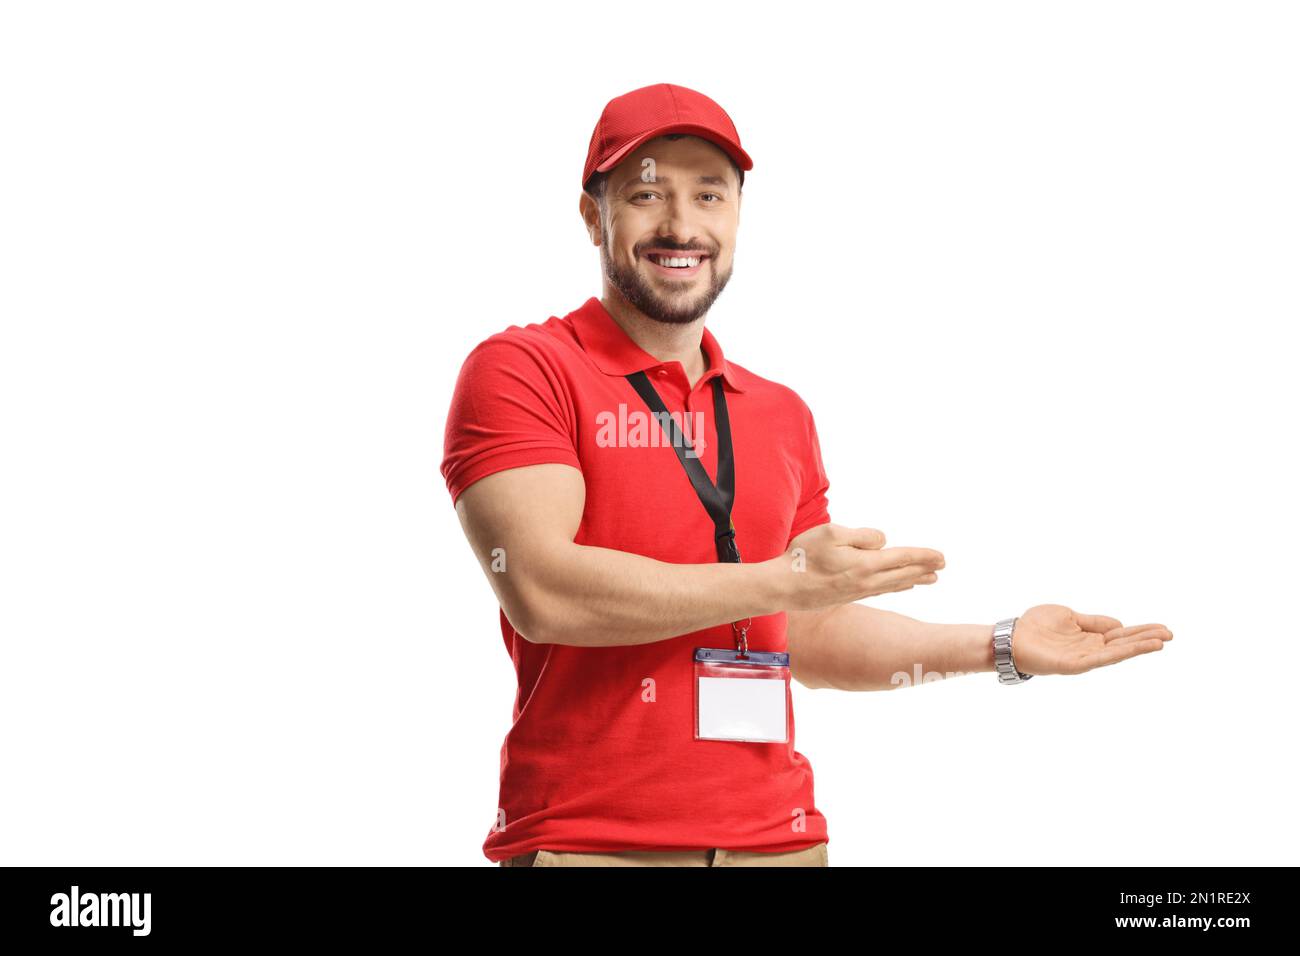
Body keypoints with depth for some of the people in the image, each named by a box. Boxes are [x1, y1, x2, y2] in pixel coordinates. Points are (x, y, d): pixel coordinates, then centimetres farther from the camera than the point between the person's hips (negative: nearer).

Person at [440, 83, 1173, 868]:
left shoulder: (782, 414, 13)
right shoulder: (521, 370, -5)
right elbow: (543, 591, -17)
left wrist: (1002, 648, 12)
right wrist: (785, 579, -15)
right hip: (585, 841, -5)